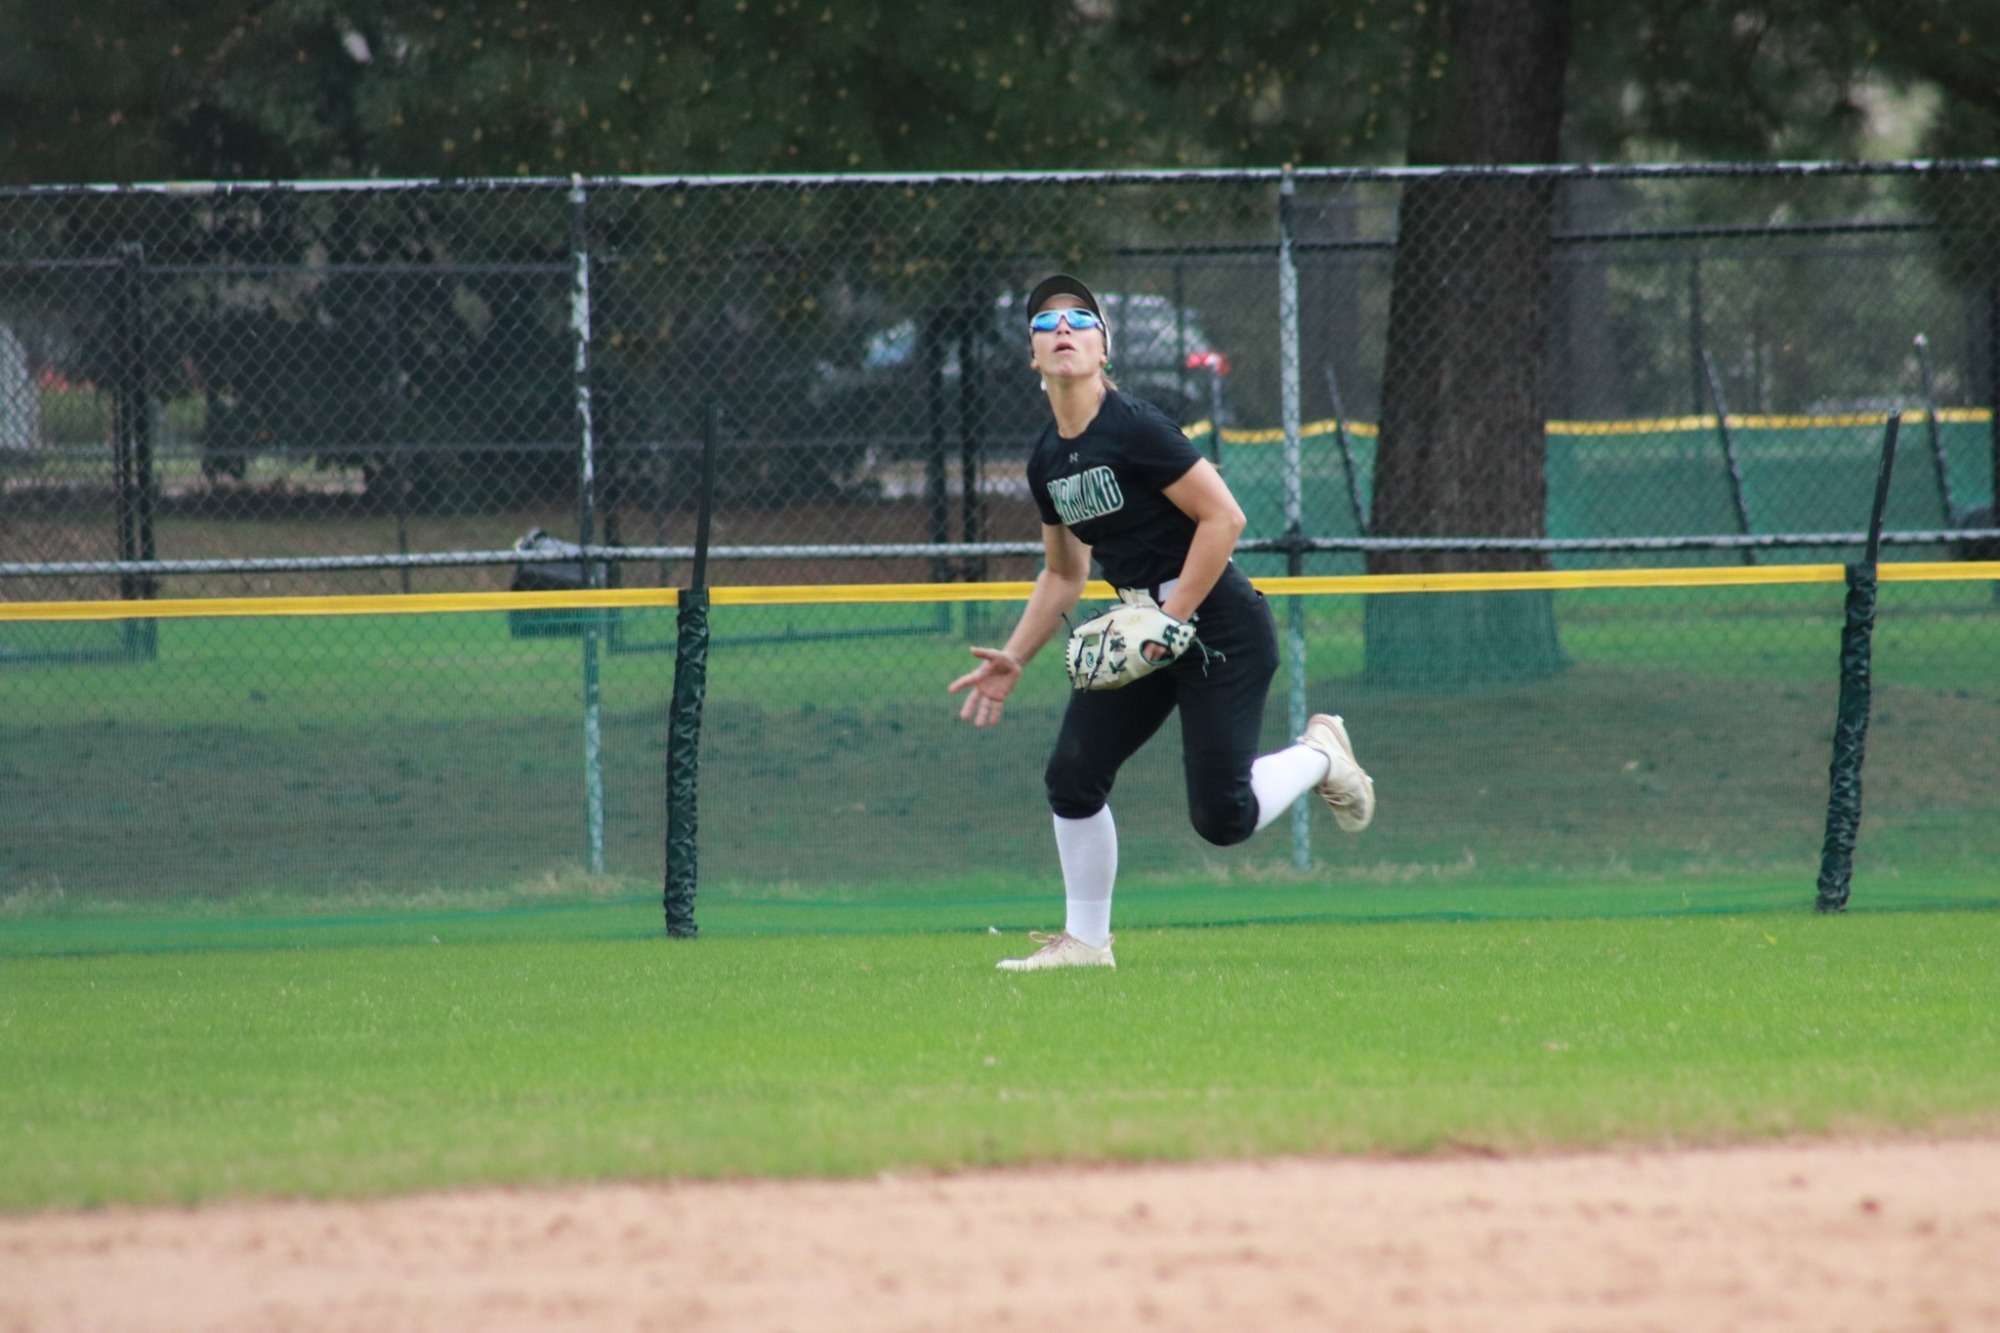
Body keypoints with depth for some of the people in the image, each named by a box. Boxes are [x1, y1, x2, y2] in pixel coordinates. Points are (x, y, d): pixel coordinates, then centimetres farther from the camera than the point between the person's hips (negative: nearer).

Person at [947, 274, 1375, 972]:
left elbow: (1223, 517, -21)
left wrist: (1171, 621, -21)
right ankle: (1085, 940, 13)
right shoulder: (1048, 461, 7)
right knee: (1072, 775, -1)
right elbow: (1064, 574, 20)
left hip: (1220, 625, -8)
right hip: (1143, 627, 8)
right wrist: (1013, 659, 10)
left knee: (1221, 817, -11)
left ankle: (1320, 756, 18)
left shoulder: (1133, 428, -18)